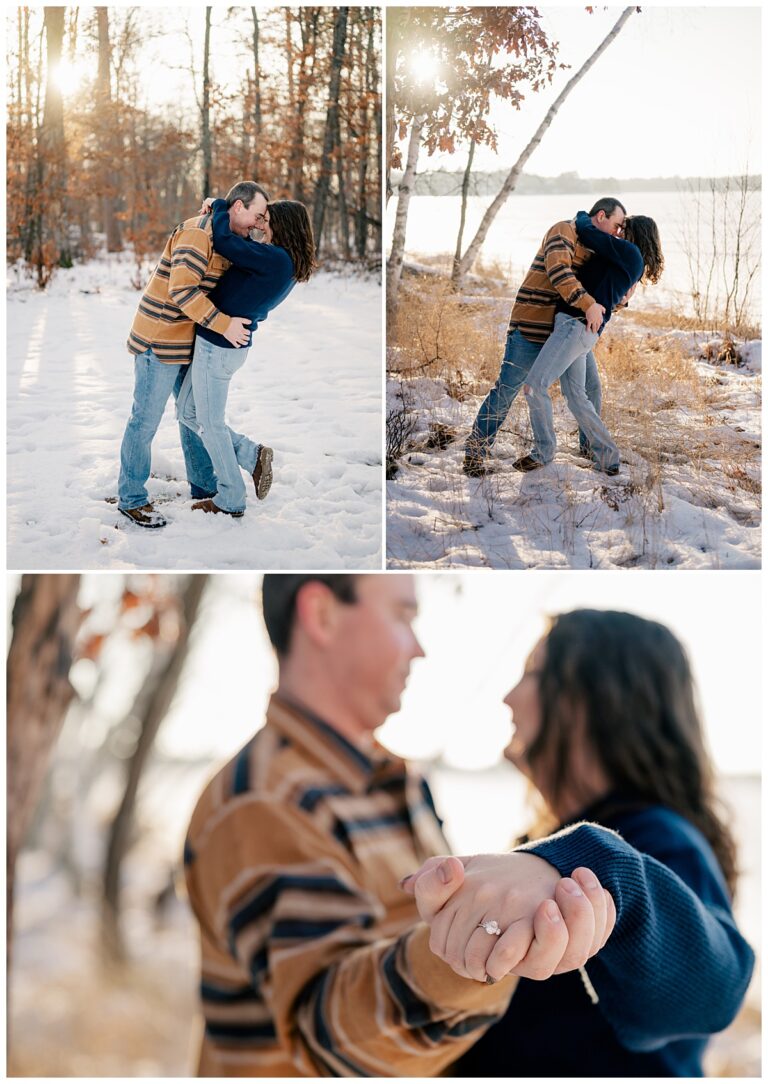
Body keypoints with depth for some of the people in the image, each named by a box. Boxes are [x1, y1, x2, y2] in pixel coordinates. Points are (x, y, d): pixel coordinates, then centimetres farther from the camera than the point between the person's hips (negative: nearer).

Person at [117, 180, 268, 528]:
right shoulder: (197, 234, -21)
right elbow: (182, 290, -29)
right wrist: (223, 324, -27)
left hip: (188, 342, 10)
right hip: (161, 341, -10)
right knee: (145, 420, 0)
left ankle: (204, 486, 31)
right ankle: (131, 498, 10)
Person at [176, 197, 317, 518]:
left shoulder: (276, 260, -21)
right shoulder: (288, 269, 7)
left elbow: (226, 242, -25)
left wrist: (219, 205, -8)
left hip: (217, 347, -9)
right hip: (229, 347, 9)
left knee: (210, 422, 6)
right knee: (186, 412, 19)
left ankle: (231, 500, 19)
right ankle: (252, 456, 15)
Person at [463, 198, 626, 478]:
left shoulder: (596, 250, 17)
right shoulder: (564, 231, -10)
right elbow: (558, 270, -27)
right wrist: (588, 304, -33)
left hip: (570, 329, 8)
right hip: (534, 326, -8)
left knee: (590, 386, 10)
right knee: (507, 388, -6)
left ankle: (590, 443, 27)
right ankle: (477, 449, 1)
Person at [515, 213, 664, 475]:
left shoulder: (630, 253, -6)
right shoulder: (629, 264, 21)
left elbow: (587, 232, -8)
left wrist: (582, 217, 12)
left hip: (577, 324, -10)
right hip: (576, 327, 10)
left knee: (534, 385, -11)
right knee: (576, 398, 13)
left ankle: (543, 451, 1)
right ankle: (607, 458, 16)